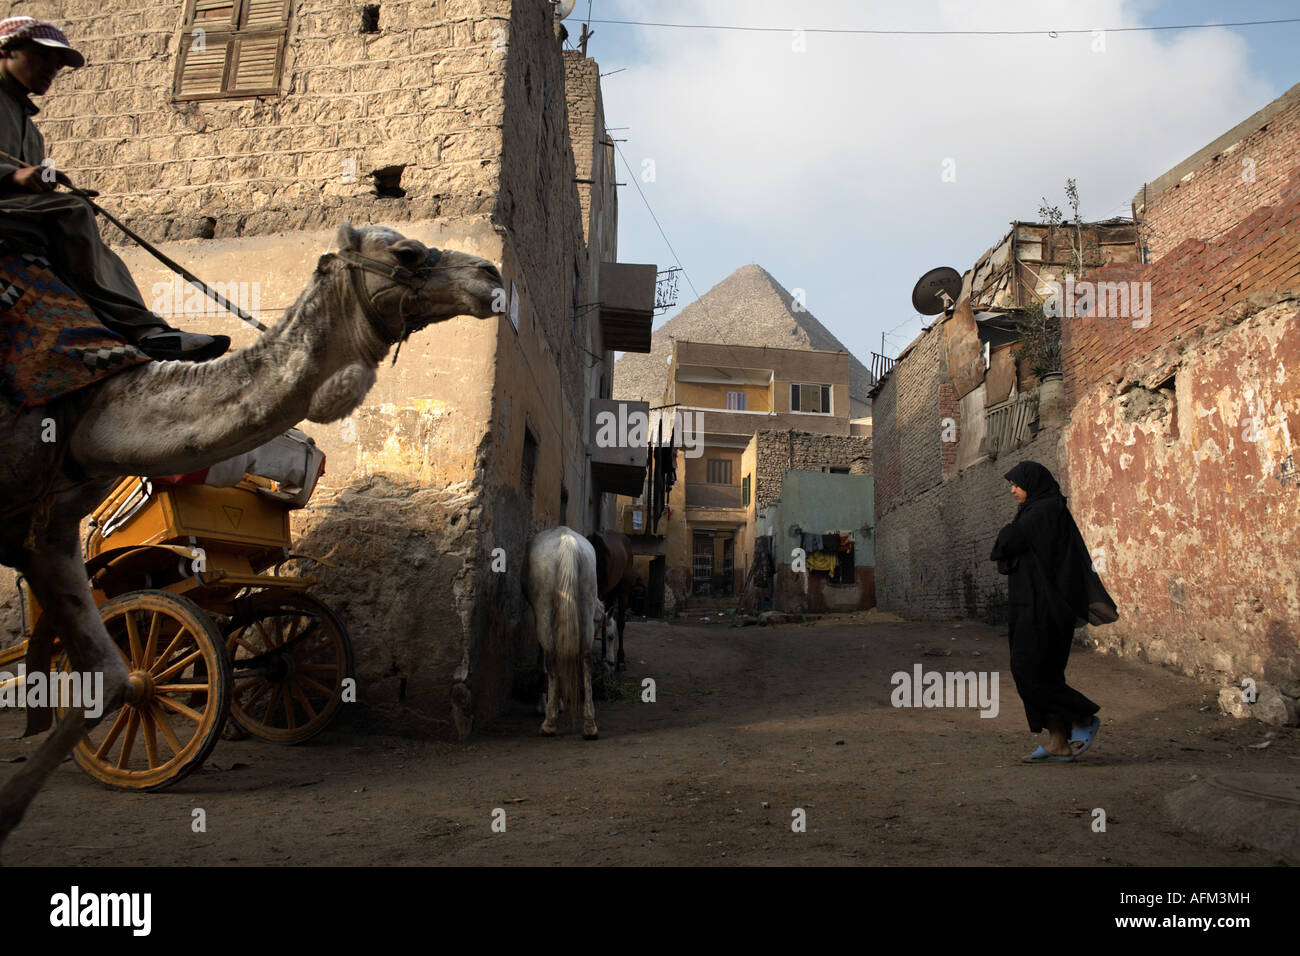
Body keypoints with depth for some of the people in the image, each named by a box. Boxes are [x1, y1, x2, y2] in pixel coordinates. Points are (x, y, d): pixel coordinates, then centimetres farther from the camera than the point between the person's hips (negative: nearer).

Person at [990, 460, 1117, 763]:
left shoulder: (1046, 510, -12)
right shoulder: (1036, 511, 18)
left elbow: (1011, 540, -18)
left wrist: (1007, 530, 2)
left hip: (1043, 604, -10)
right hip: (1032, 604, 10)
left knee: (1029, 669, -8)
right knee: (1040, 671, 8)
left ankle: (1084, 718, 7)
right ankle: (1058, 742, 11)